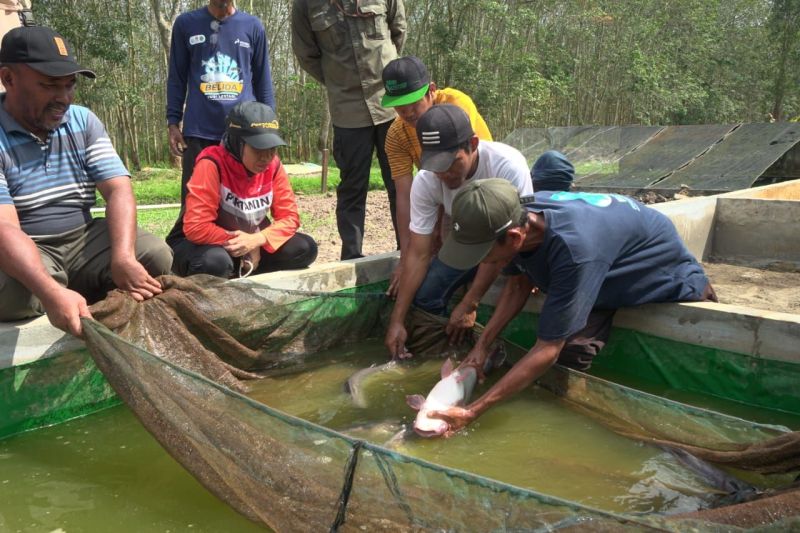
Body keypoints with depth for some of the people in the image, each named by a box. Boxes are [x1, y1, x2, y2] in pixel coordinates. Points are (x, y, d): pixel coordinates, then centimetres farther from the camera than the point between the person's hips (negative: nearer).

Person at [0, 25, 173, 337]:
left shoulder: (84, 121, 2)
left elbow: (118, 189, -8)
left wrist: (122, 258, -30)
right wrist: (52, 293, -46)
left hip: (84, 239, 4)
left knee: (156, 256, -20)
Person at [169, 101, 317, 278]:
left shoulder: (273, 166, -8)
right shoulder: (212, 164, -25)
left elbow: (289, 216, -6)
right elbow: (196, 227, -29)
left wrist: (257, 240, -24)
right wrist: (242, 245, -22)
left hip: (254, 245, 5)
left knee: (306, 248, -14)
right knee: (215, 262, -39)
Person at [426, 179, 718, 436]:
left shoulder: (573, 249, -47)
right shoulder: (520, 215, -25)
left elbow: (547, 351, -42)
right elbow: (518, 285, -5)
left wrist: (472, 412, -41)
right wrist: (482, 345, -13)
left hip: (673, 280, -5)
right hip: (613, 276, 5)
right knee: (570, 352, -15)